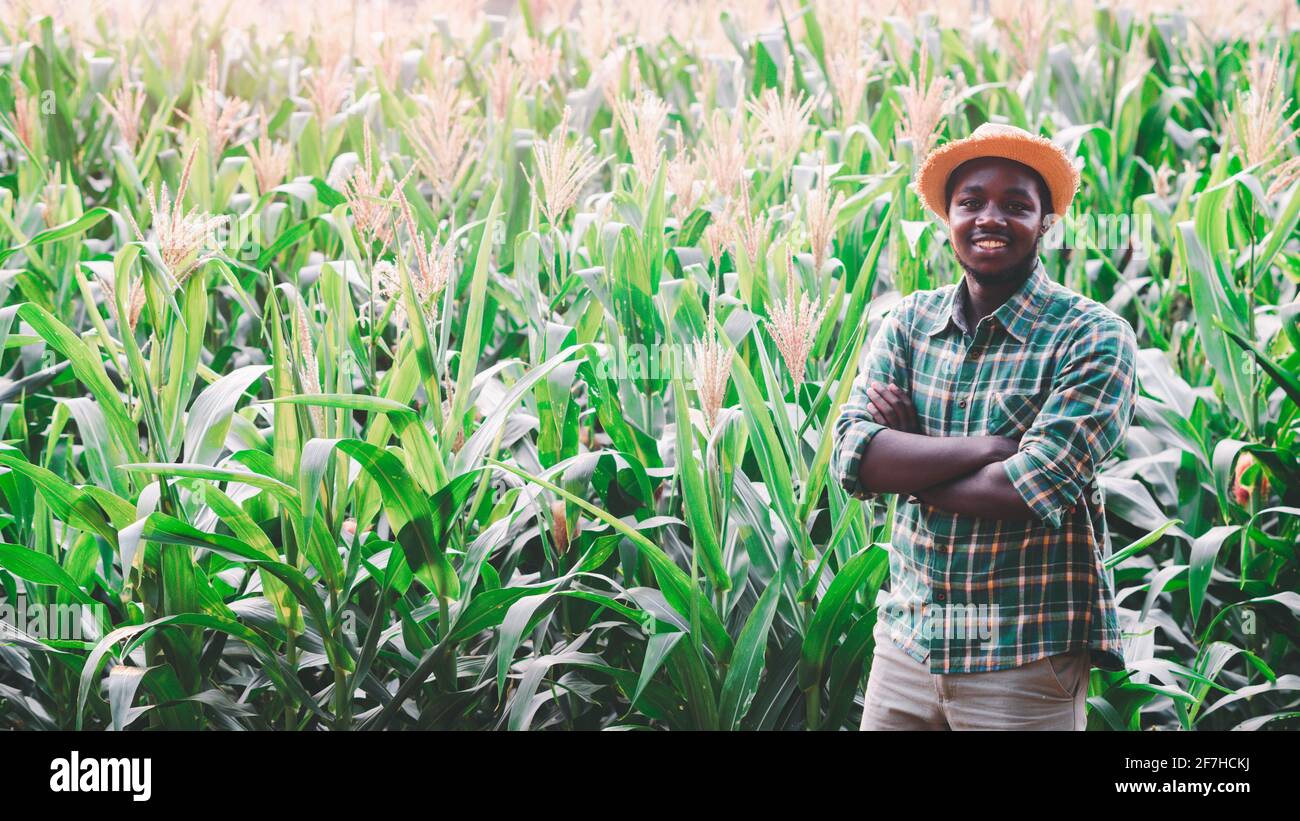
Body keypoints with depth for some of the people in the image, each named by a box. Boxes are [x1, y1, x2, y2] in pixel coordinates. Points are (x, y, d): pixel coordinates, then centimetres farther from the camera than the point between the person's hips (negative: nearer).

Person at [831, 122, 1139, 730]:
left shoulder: (1094, 337, -9)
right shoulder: (909, 322, 5)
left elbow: (1032, 491, -20)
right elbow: (851, 457, -7)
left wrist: (902, 462, -8)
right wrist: (988, 446, -17)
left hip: (1028, 660, -4)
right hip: (906, 641, 4)